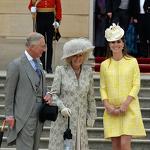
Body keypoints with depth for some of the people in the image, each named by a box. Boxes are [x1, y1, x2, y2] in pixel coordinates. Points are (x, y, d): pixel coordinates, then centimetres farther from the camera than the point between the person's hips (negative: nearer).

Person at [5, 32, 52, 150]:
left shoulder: (38, 63, 13)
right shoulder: (16, 65, -10)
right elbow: (9, 92, -8)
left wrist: (47, 96, 1)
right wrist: (9, 115, -9)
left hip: (39, 114, 8)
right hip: (24, 116, -7)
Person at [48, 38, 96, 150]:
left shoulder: (88, 71, 7)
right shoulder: (61, 71, -2)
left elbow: (90, 96, 13)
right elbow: (54, 94, -4)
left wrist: (91, 116, 13)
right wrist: (61, 107, -19)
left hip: (80, 119, 3)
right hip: (62, 118, -3)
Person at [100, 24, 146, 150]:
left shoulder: (132, 62, 2)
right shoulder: (104, 64, 7)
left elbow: (136, 85, -2)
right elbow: (103, 88, 6)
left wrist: (125, 104, -12)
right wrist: (108, 106, -8)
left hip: (129, 109, -2)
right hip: (111, 111, 2)